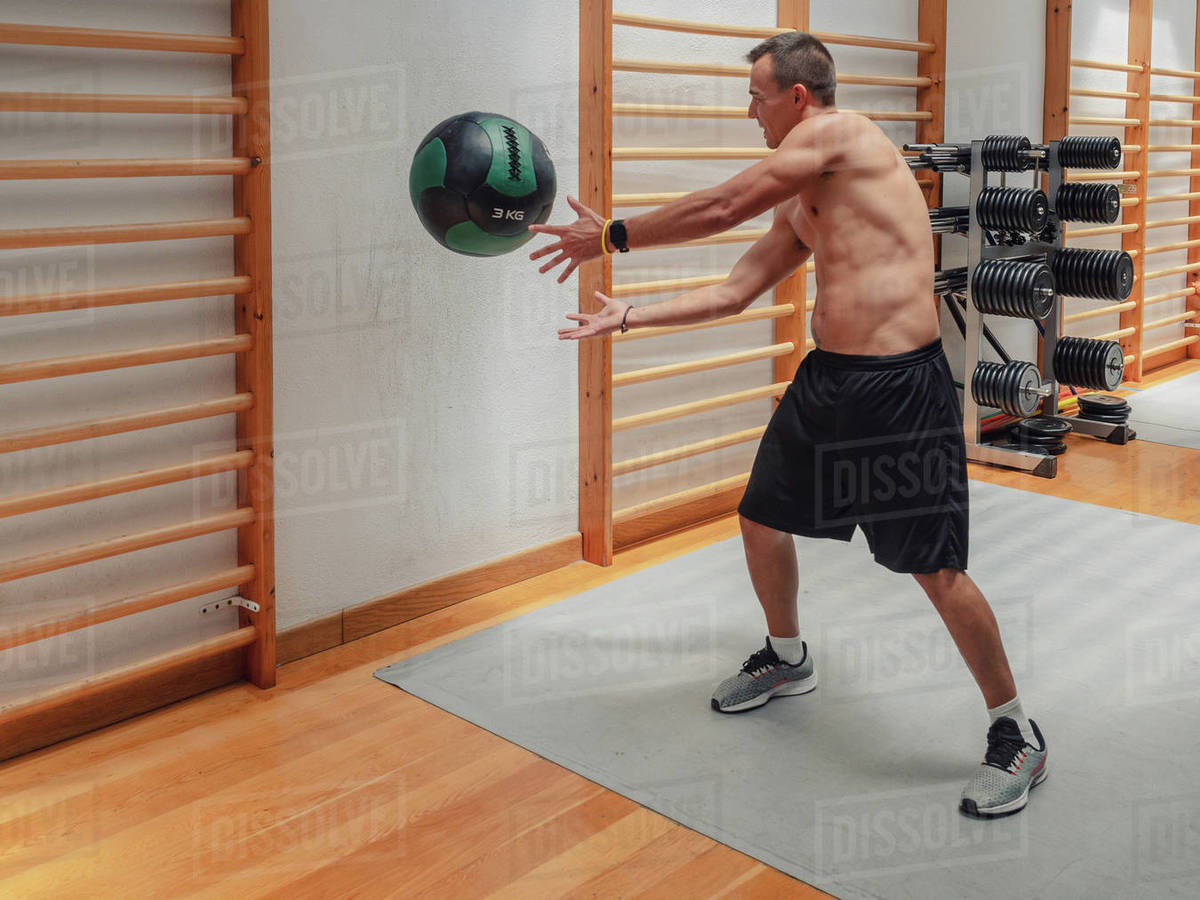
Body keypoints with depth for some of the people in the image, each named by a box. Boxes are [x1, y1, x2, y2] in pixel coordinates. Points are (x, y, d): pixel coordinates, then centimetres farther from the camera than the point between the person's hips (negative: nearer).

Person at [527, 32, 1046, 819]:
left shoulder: (840, 133, -9)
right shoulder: (799, 206, 17)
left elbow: (721, 208, -9)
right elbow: (734, 293, 22)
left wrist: (611, 236, 1)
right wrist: (629, 316, 22)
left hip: (901, 385, -9)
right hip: (827, 377, 10)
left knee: (937, 570, -6)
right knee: (762, 518, 17)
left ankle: (1017, 737, 13)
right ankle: (788, 660, 43)